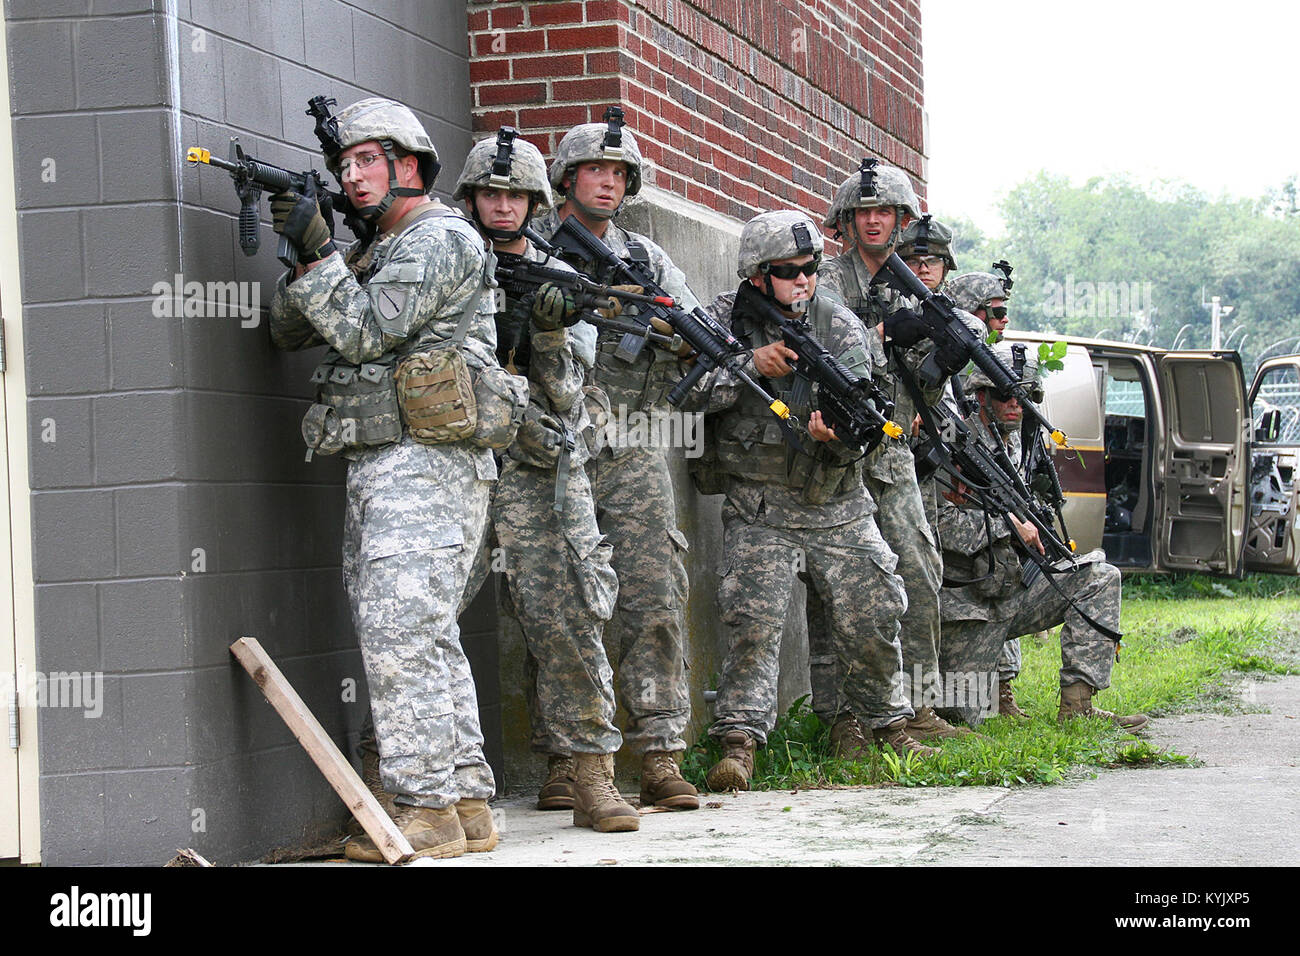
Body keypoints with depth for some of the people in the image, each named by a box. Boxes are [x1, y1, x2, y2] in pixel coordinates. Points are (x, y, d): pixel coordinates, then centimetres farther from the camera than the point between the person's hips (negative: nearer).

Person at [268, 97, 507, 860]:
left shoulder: (440, 239, -7)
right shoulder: (373, 253, 22)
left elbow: (366, 334, -15)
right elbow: (290, 331, 16)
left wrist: (318, 251, -16)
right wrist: (311, 258, 0)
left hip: (425, 463, -10)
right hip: (377, 470, 10)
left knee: (402, 634, -15)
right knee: (425, 641, 8)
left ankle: (428, 812, -14)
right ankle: (468, 805, 9)